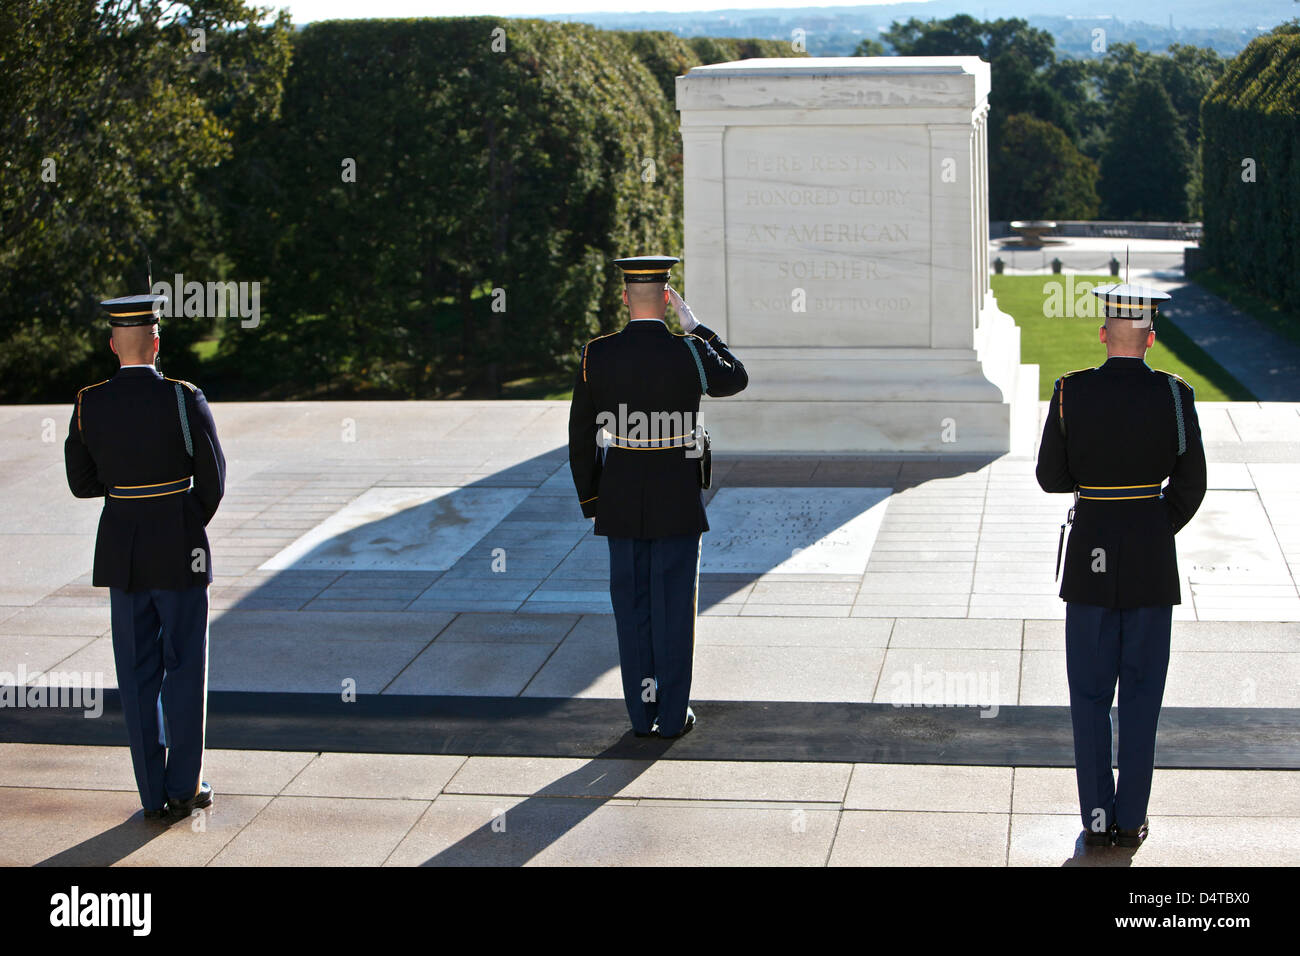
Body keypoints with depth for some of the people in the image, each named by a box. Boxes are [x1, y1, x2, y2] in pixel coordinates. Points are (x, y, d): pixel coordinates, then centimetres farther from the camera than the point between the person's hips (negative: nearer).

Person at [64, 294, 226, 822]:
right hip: (179, 550, -3)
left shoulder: (87, 404, -3)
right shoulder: (184, 400, -12)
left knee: (138, 673, 9)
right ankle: (184, 788, 12)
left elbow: (82, 482, 4)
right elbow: (213, 481, -6)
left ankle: (154, 796, 13)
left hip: (120, 550, 3)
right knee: (184, 667, 8)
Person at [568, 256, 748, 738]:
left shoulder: (596, 355, -7)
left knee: (632, 604, 10)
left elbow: (581, 436, -2)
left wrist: (590, 498, 9)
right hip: (677, 500, -2)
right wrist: (694, 326, 11)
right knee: (674, 603, 6)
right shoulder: (689, 352, -13)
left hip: (621, 499, 2)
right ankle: (673, 713, 11)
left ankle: (641, 712, 14)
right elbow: (735, 378, 9)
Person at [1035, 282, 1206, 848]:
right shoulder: (1174, 395, -8)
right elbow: (1191, 483, -2)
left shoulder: (1071, 393, -7)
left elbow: (1050, 478, -2)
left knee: (1090, 692, 9)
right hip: (1152, 561, 0)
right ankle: (1130, 821, 13)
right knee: (1141, 690, 9)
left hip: (1090, 552, 0)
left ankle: (1096, 818, 12)